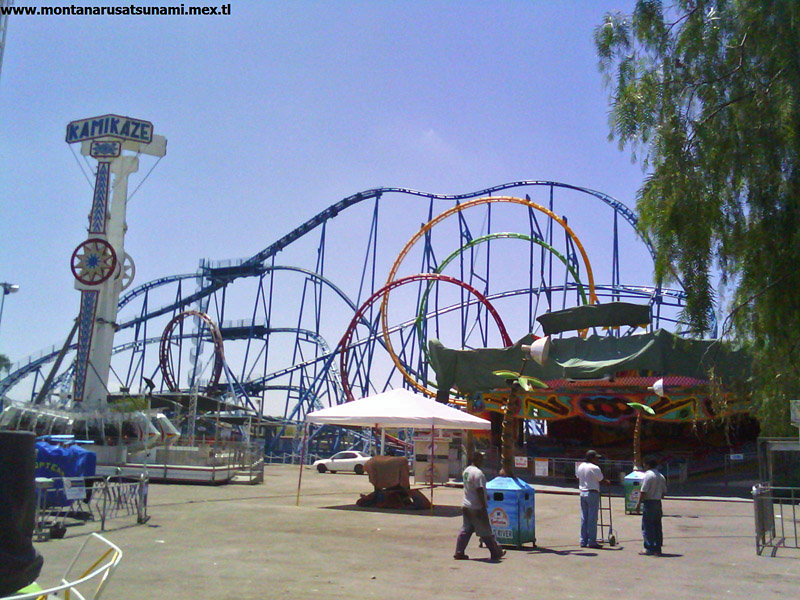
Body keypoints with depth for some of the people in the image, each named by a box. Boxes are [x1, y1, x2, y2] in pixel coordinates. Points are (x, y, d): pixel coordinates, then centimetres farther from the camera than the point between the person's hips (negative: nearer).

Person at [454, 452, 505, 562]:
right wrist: (484, 507, -19)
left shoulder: (466, 471, 12)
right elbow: (479, 491, -22)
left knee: (466, 530, 11)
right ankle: (496, 552, 14)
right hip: (476, 508, -9)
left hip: (466, 506, 9)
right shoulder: (478, 473, -18)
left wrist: (485, 496, 25)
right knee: (486, 532, 3)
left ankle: (459, 553, 9)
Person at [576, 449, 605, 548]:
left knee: (584, 518, 10)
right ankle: (592, 541, 0)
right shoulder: (595, 468, -13)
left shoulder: (580, 466, 8)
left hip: (582, 493, 7)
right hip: (593, 493, -7)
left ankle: (583, 541, 13)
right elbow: (601, 479, -5)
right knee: (592, 518, -2)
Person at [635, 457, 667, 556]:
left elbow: (643, 492, -15)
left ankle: (649, 549, -4)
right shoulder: (661, 477, 11)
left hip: (648, 503, -7)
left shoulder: (647, 475, -12)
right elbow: (664, 492, 14)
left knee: (647, 527, -3)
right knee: (657, 526, 11)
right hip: (658, 503, 7)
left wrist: (638, 504, -11)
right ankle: (657, 549, 13)